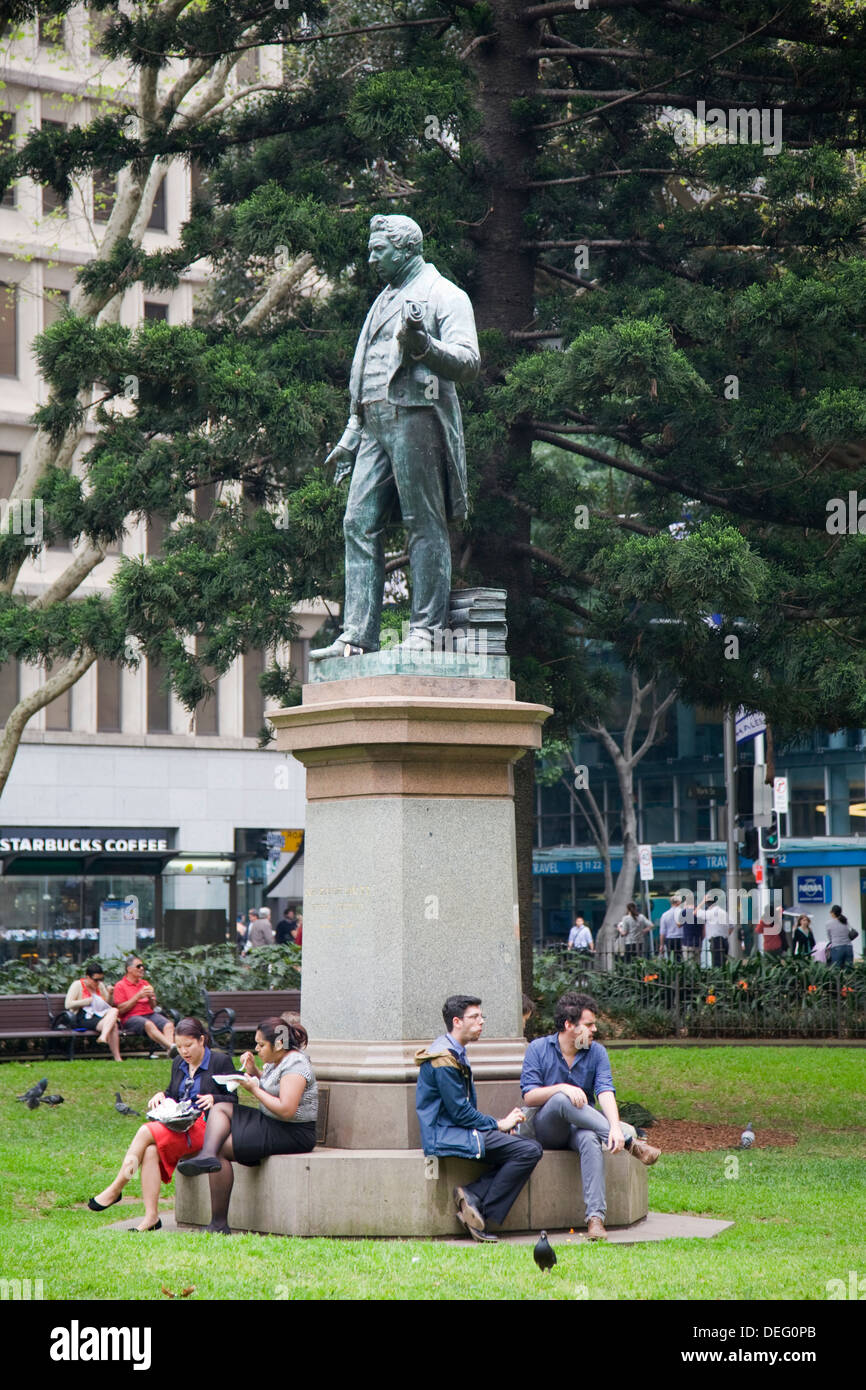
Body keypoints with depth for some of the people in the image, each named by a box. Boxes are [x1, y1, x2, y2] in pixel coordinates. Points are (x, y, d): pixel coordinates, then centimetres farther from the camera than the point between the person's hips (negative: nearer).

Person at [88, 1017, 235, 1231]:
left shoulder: (221, 1061, 3)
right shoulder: (178, 1063, 20)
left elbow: (233, 1100, 2)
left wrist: (214, 1099, -16)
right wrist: (162, 1095, 5)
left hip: (205, 1127, -6)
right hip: (178, 1125, 6)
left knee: (146, 1132, -25)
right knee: (150, 1151, -28)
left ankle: (115, 1189, -16)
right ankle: (151, 1217, -30)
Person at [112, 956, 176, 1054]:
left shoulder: (145, 983, 23)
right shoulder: (120, 986, 5)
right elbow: (120, 1010, -6)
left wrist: (151, 998, 1)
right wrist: (138, 996, -10)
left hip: (150, 1014, 6)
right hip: (131, 1017, -6)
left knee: (169, 1024, -26)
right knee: (149, 1025, -37)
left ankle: (170, 1050, -48)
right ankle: (171, 1047, -51)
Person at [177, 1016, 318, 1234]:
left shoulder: (295, 1065, -18)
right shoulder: (276, 1061, 12)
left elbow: (286, 1110, -27)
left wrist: (255, 1090, -16)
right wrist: (253, 1071, 5)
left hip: (293, 1134, -10)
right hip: (268, 1123, 10)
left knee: (222, 1148, -16)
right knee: (220, 1108, 2)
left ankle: (219, 1223, -16)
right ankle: (207, 1155, -27)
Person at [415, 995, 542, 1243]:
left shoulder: (456, 1054, 19)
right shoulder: (444, 1059, -14)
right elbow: (460, 1112, -16)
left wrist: (499, 1124, 4)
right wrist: (499, 1124, -7)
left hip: (459, 1131, 10)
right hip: (445, 1137, -10)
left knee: (530, 1146, -4)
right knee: (528, 1151, -19)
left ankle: (472, 1195, -10)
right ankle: (482, 1212, -15)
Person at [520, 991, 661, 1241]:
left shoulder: (597, 1052, 3)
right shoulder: (538, 1049, -2)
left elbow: (605, 1092, -13)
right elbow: (529, 1097, -9)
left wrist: (615, 1126, -31)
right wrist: (563, 1088, -26)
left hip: (580, 1126, 1)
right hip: (546, 1127, -1)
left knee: (590, 1139, -37)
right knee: (562, 1100, -36)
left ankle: (595, 1217, -46)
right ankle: (629, 1141, -35)